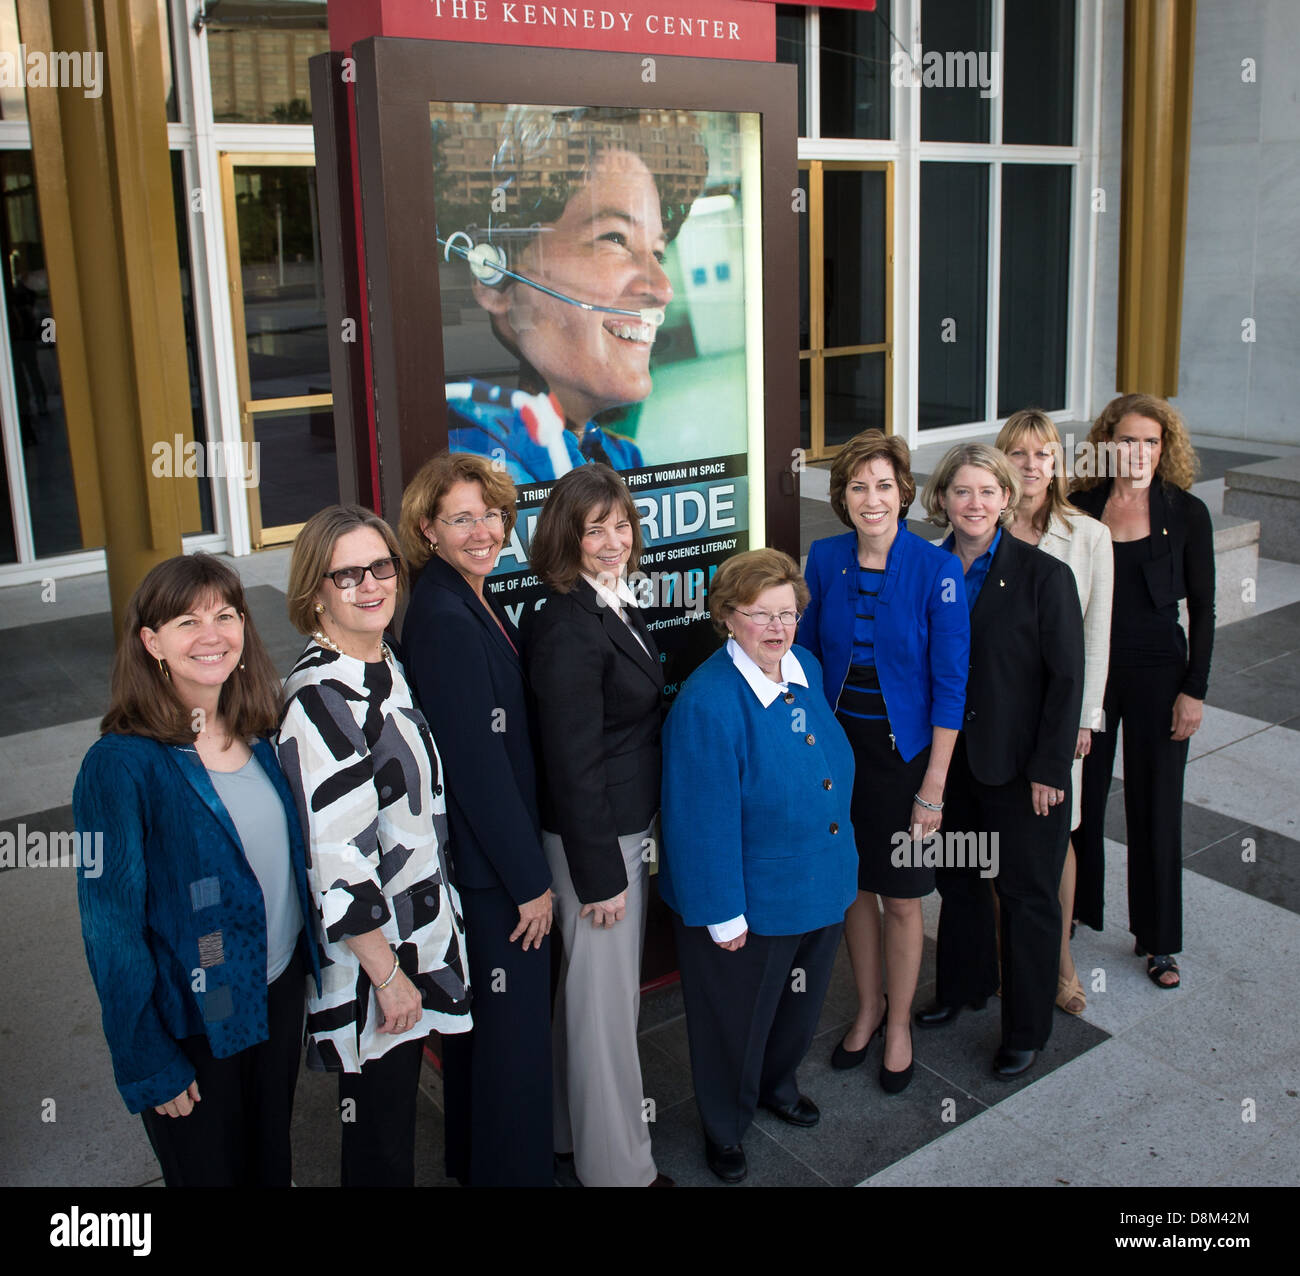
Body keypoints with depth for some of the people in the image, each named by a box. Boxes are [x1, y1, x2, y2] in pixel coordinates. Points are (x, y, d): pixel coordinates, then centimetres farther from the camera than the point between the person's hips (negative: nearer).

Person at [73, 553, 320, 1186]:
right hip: (194, 1022, -5)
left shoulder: (260, 734, -3)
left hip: (282, 991, 5)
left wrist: (311, 960, 7)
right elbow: (111, 928, -17)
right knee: (210, 1173, 18)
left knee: (272, 1159, 24)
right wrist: (148, 1066, -13)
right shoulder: (120, 765, -21)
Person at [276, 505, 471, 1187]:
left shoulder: (386, 665, 5)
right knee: (380, 1137, 9)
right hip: (371, 952, -8)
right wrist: (387, 973, -19)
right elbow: (336, 857, -25)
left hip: (416, 932, 8)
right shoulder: (320, 699, -24)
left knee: (397, 1100, 23)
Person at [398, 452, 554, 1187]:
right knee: (515, 1023, 6)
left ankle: (475, 1155, 44)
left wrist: (529, 864, 11)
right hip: (493, 864, -10)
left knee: (483, 1012, 24)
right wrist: (532, 880, -16)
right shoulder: (445, 622, -23)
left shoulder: (476, 603, 6)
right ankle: (516, 1169, 26)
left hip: (490, 857, 10)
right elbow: (479, 765, -23)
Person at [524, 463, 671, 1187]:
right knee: (605, 997, 7)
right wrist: (600, 875, -18)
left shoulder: (618, 605, 6)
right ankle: (619, 1164, 25)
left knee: (607, 990, 21)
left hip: (633, 828, 9)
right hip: (595, 838, -9)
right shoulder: (568, 629, -23)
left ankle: (576, 1131, 40)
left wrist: (644, 840, 15)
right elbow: (574, 765, -22)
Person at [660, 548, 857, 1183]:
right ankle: (724, 1127, 41)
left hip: (820, 890, 7)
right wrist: (723, 914, -19)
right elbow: (705, 822, -24)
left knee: (799, 1005, 27)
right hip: (749, 904, -7)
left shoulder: (806, 669, -2)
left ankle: (778, 1084, 56)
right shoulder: (707, 703, -27)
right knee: (737, 1019, 15)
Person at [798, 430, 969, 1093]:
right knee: (853, 885, 16)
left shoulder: (935, 569, -15)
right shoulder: (824, 559, -4)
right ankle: (868, 1007, 38)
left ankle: (898, 1023, 32)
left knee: (901, 898, 9)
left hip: (905, 749, -3)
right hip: (838, 745, 3)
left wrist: (933, 786, -13)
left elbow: (949, 683, -12)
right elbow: (807, 655, 7)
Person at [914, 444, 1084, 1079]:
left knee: (1026, 895, 8)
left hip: (1021, 766, -4)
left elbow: (1066, 679, -10)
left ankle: (1026, 1030, 25)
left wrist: (1049, 768, -13)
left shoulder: (1044, 575, -12)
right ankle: (964, 986, 44)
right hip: (949, 758, 4)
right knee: (956, 879, 20)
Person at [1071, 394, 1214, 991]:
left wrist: (1194, 689, -6)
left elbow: (1202, 609, -2)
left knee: (1155, 805, 7)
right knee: (1082, 795, 12)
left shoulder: (1186, 513, -5)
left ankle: (1157, 939, 22)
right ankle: (1077, 909, 34)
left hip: (1157, 673, -1)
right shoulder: (1081, 508, -2)